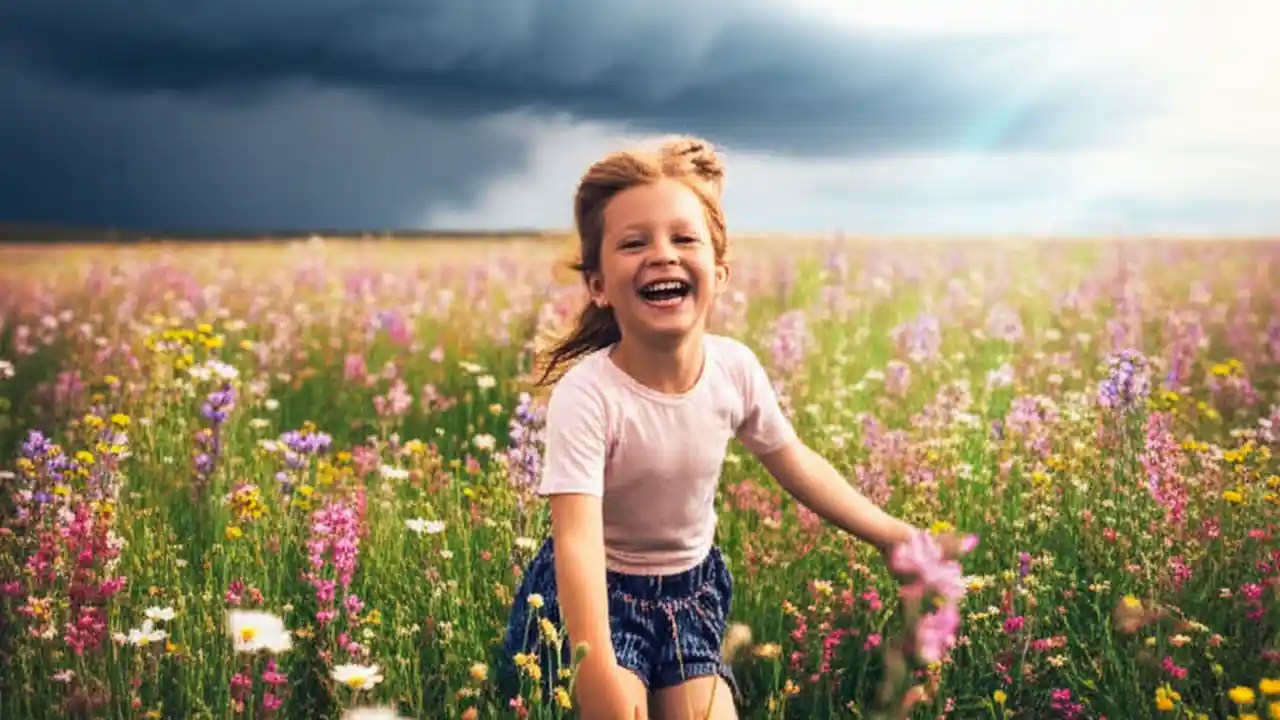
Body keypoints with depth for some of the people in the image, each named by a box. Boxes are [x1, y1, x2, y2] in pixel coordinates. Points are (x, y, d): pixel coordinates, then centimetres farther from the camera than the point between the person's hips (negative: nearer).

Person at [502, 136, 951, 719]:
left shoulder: (736, 369, -14)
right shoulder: (585, 397, -29)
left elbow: (795, 464, 4)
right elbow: (577, 542, -37)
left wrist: (900, 537, 7)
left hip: (691, 591, 4)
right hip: (595, 595, -4)